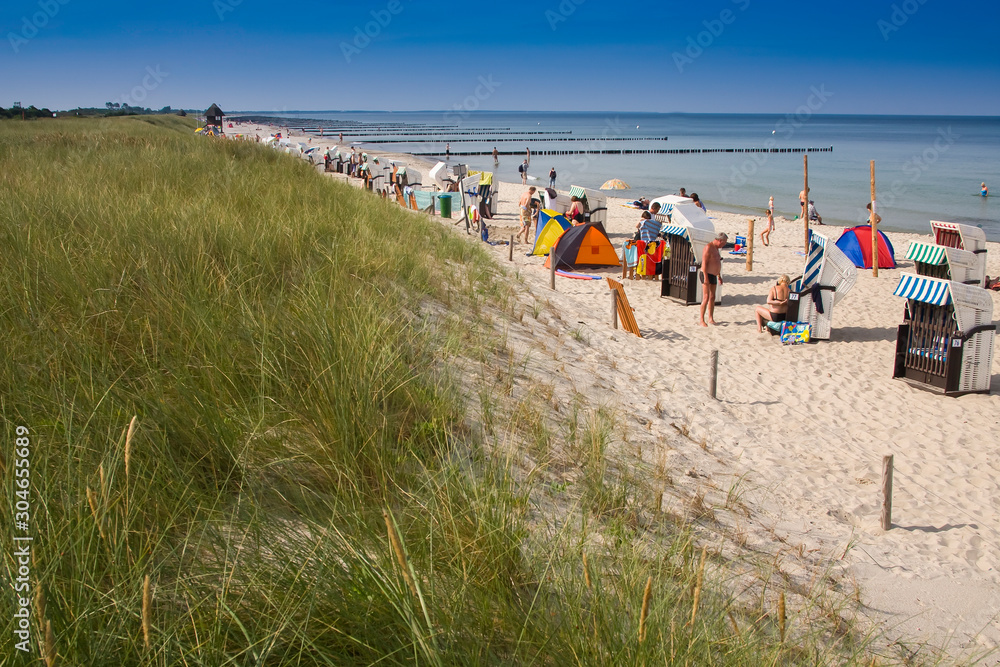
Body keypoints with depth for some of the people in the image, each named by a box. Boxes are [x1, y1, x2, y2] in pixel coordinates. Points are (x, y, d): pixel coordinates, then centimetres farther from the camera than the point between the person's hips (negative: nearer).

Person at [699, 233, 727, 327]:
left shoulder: (716, 248, 16)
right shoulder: (708, 247, -14)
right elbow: (704, 263, -20)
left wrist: (719, 276, 24)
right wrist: (706, 277, -24)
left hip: (713, 276, 9)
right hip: (707, 275, -9)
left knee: (712, 298, 9)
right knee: (706, 297, -13)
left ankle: (711, 319, 15)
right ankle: (701, 319, -11)